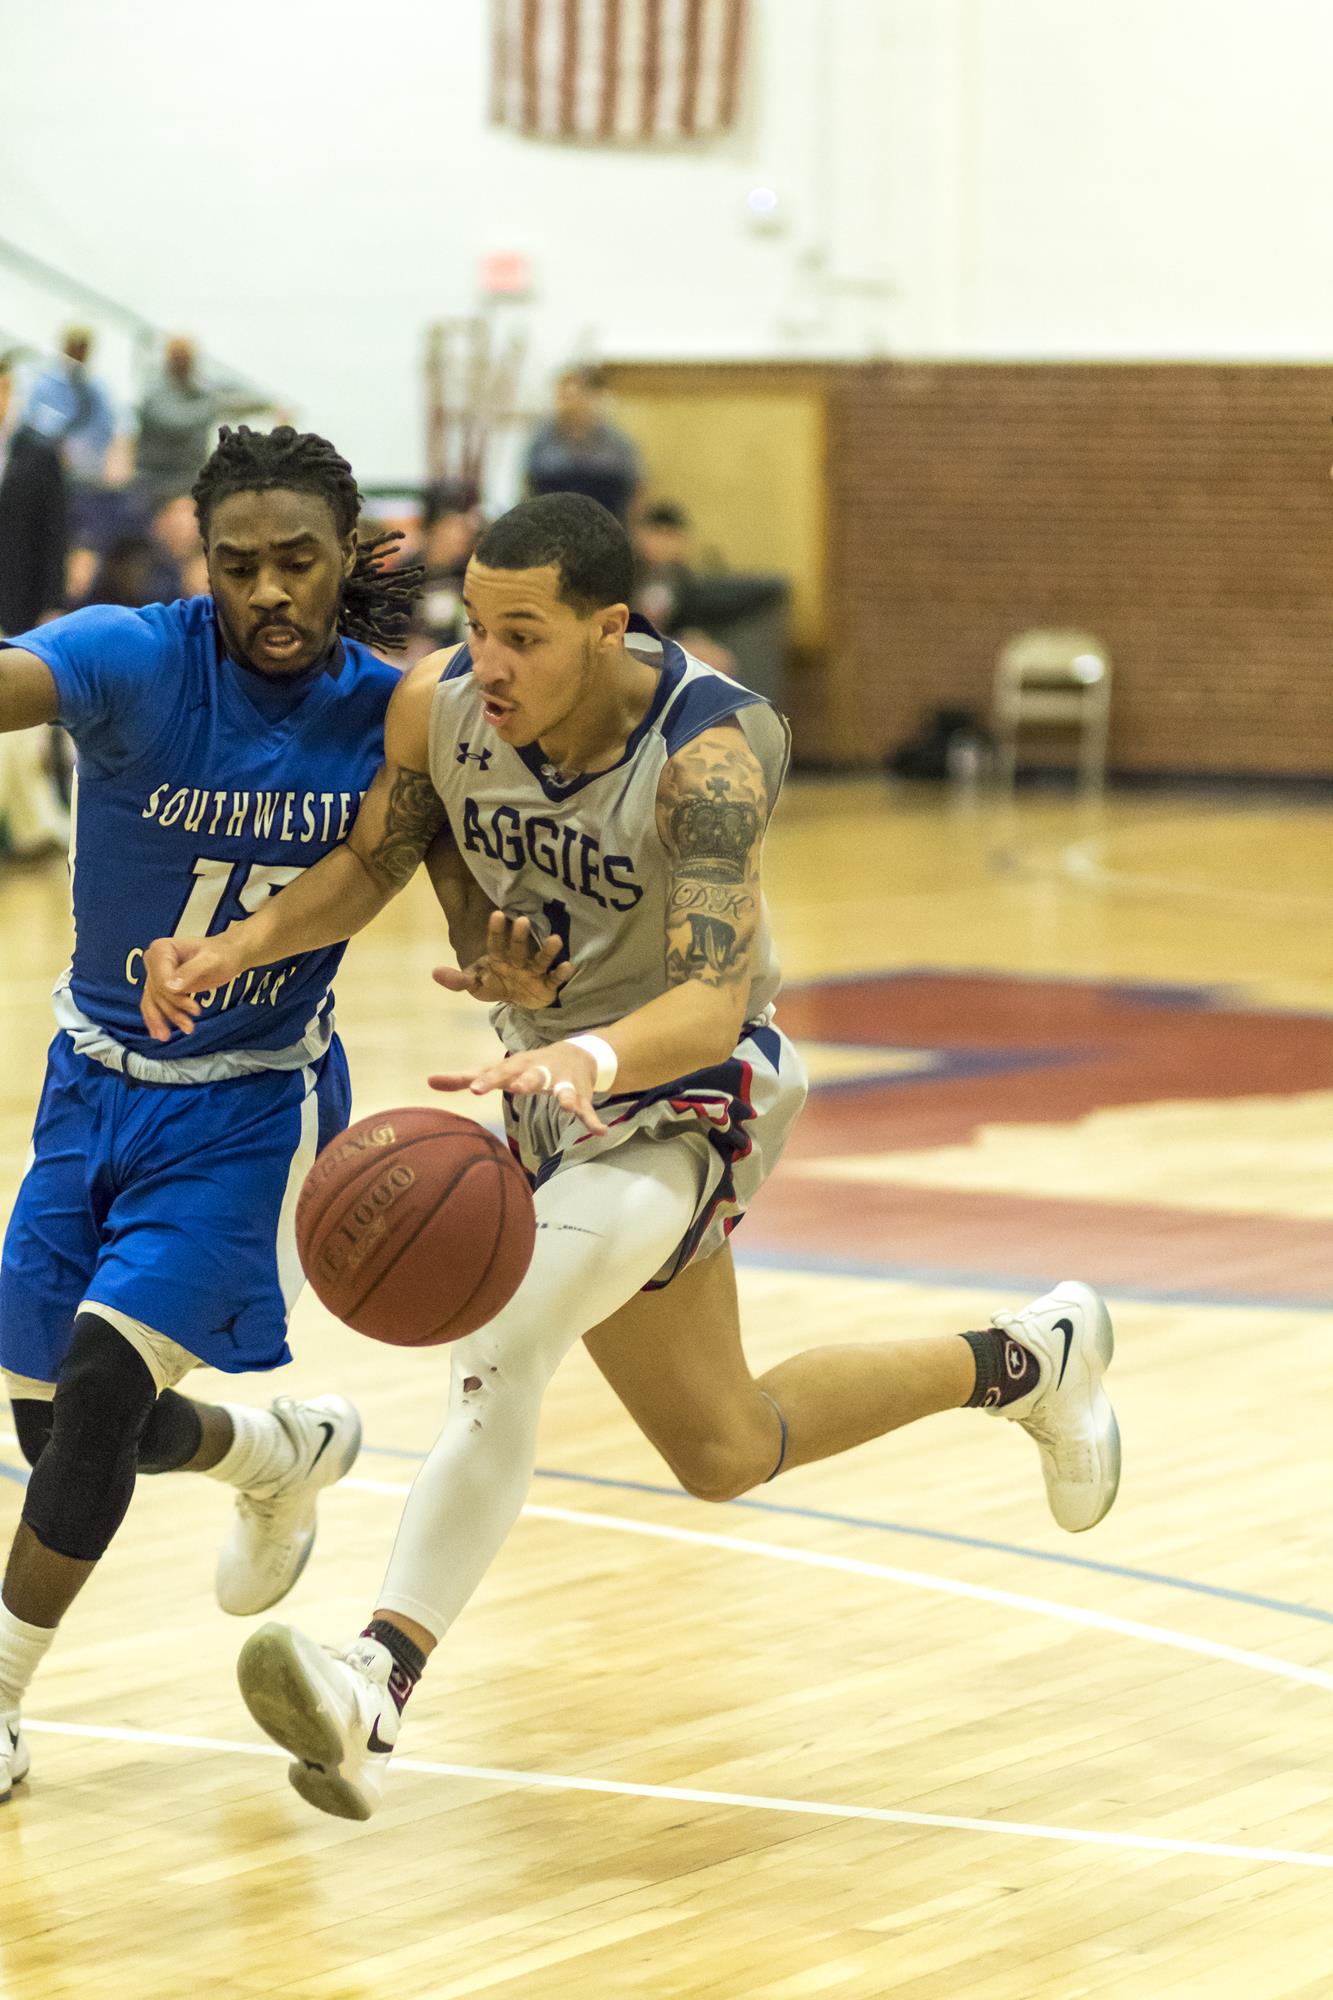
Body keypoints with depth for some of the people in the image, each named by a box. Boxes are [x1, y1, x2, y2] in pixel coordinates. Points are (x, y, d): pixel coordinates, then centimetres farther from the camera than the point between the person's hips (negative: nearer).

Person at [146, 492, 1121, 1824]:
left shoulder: (706, 754, -32)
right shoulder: (438, 707, -16)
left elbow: (713, 1003, -41)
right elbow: (372, 862, 2)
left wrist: (585, 1059, -62)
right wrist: (240, 947, -16)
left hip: (689, 1090, -7)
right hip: (560, 1080, 7)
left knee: (502, 1345, -31)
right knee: (725, 1453, 19)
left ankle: (376, 1689, -35)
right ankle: (1028, 1362, 41)